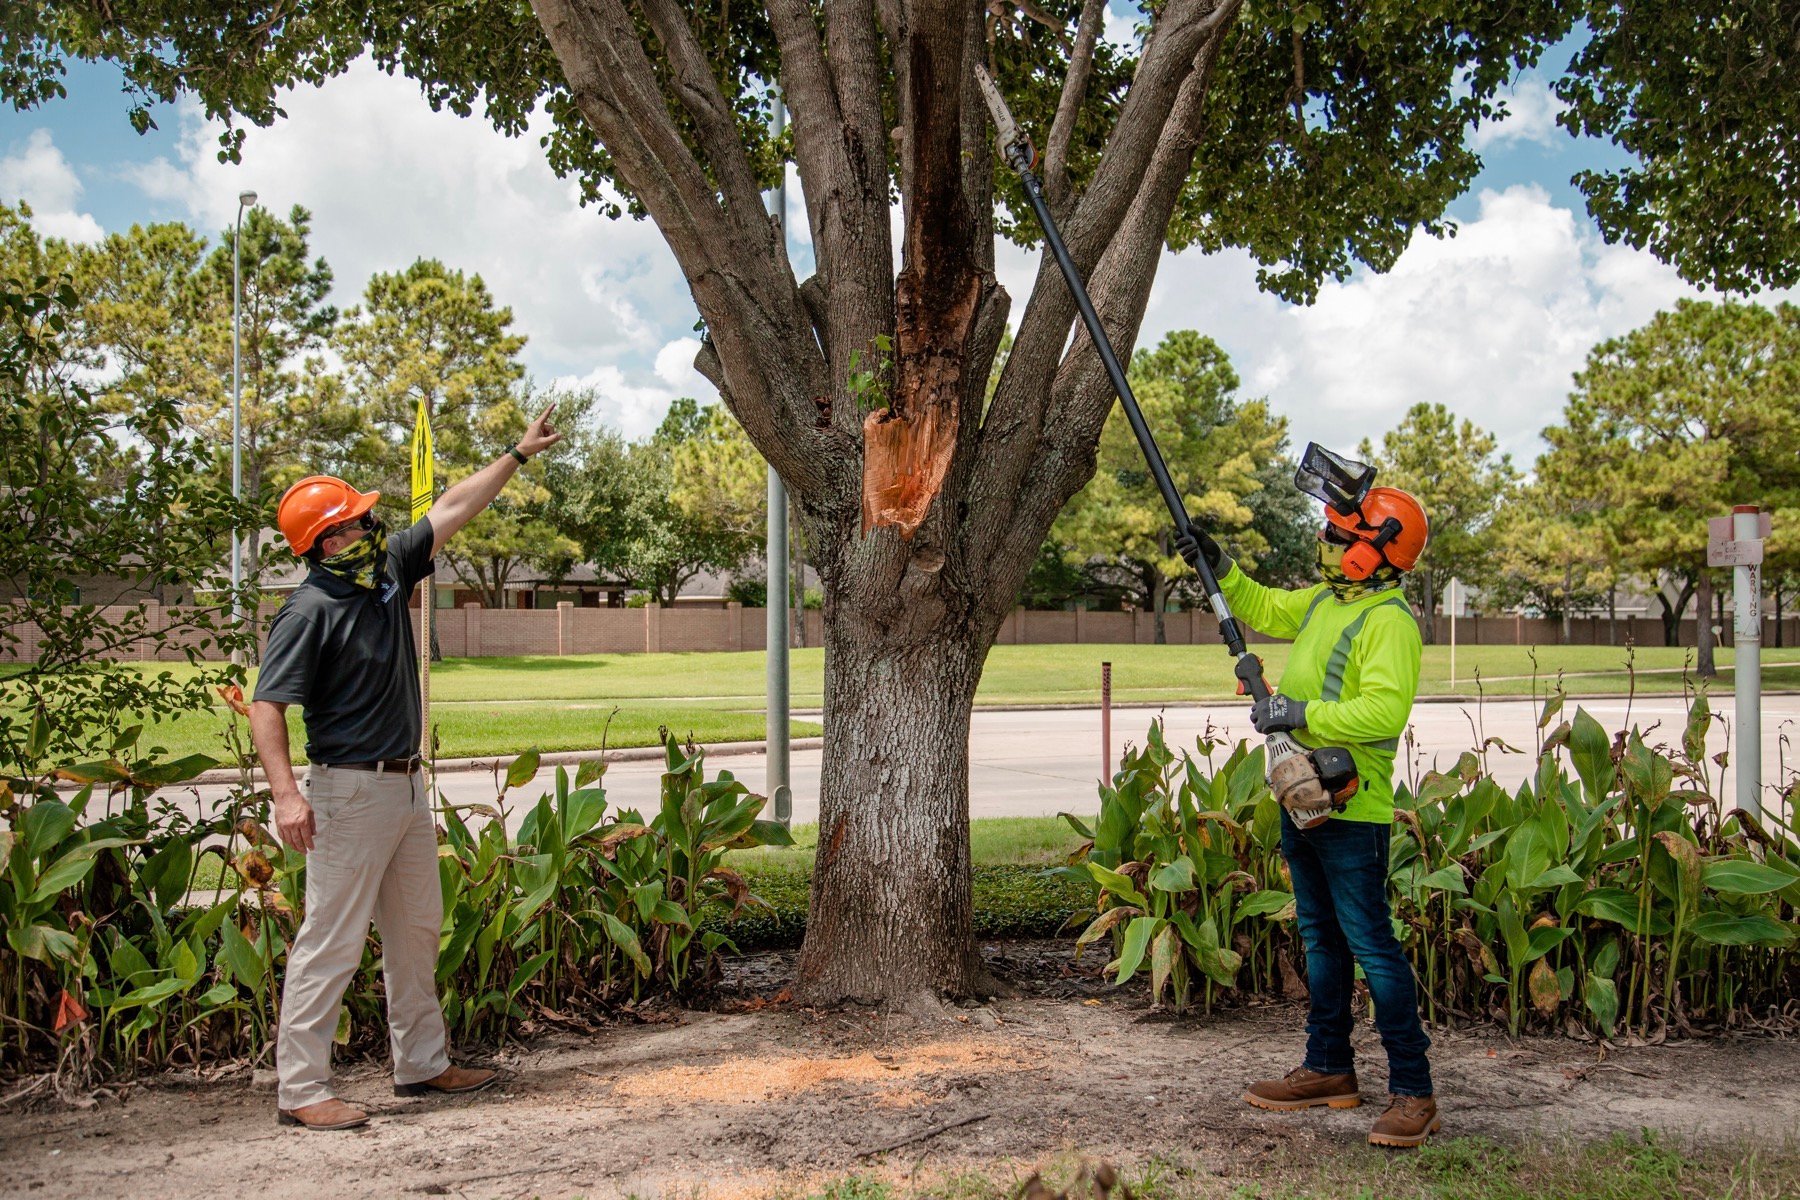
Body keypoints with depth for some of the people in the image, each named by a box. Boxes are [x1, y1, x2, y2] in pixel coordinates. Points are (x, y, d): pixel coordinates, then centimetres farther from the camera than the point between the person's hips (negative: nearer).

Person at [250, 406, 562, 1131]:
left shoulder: (388, 571, 6)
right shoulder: (311, 611, -16)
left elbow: (451, 510, 15)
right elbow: (267, 705, -21)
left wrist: (519, 454, 18)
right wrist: (285, 792, -32)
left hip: (406, 784, 9)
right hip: (351, 791, -9)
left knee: (416, 931, 16)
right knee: (331, 941, -5)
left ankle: (422, 1065, 28)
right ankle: (300, 1089, 2)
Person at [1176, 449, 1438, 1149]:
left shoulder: (1389, 620, -17)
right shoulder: (1325, 600, 11)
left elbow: (1384, 710, -29)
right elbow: (1265, 610, 29)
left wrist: (1303, 712, -28)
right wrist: (1220, 569, 20)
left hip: (1351, 810, -10)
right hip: (1302, 798, 10)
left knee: (1371, 944, -7)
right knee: (1321, 938, 16)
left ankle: (1413, 1091, 1)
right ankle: (1329, 1069, 27)